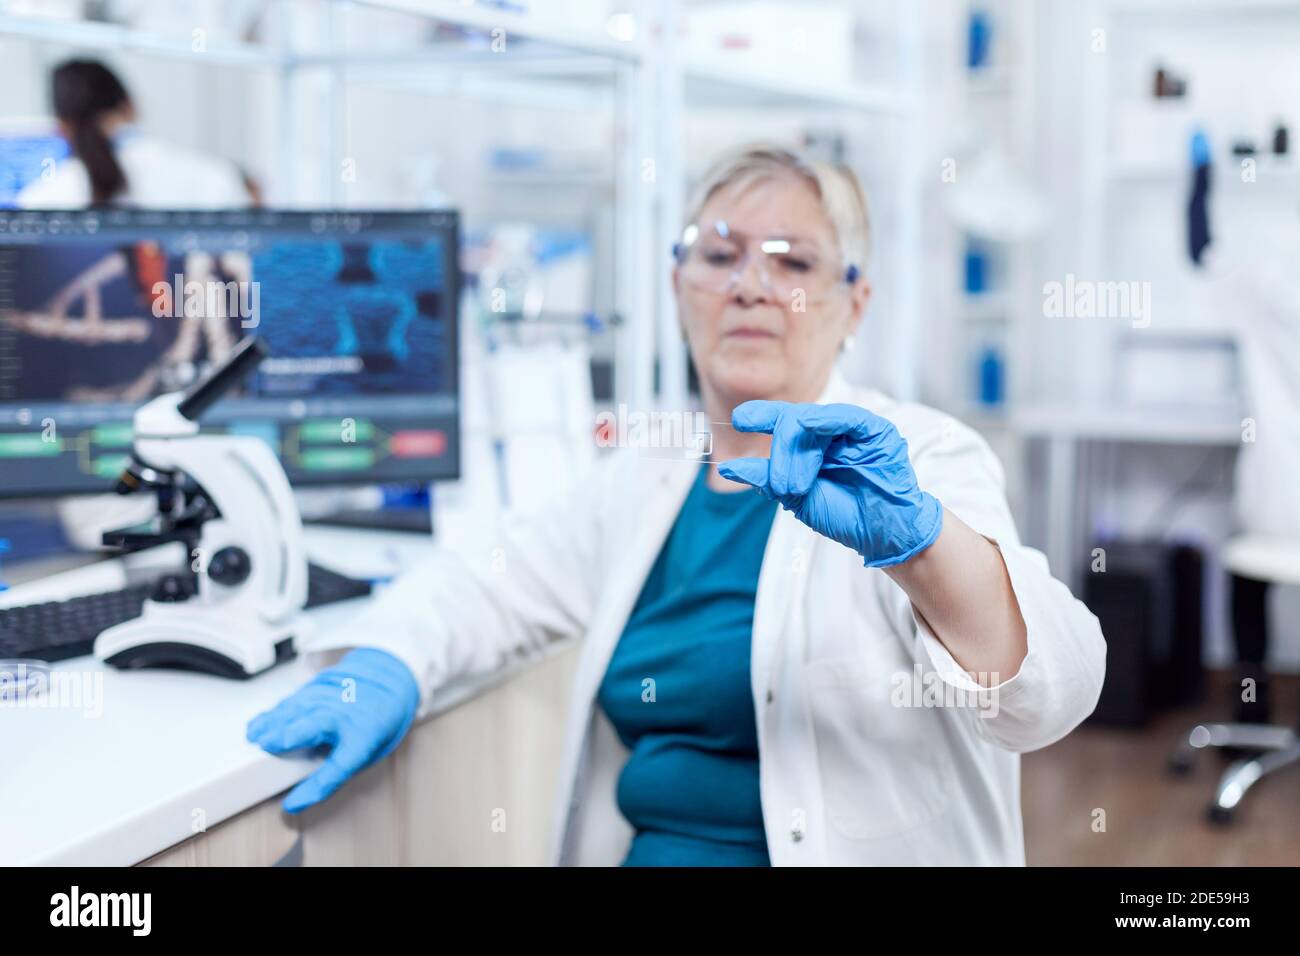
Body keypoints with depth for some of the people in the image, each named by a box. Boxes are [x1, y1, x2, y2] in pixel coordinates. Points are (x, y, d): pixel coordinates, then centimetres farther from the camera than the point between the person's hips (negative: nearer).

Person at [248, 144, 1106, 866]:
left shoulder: (920, 459, -7)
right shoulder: (649, 480, 11)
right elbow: (483, 586, 18)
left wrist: (913, 534, -41)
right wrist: (383, 668, -3)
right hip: (637, 849, 5)